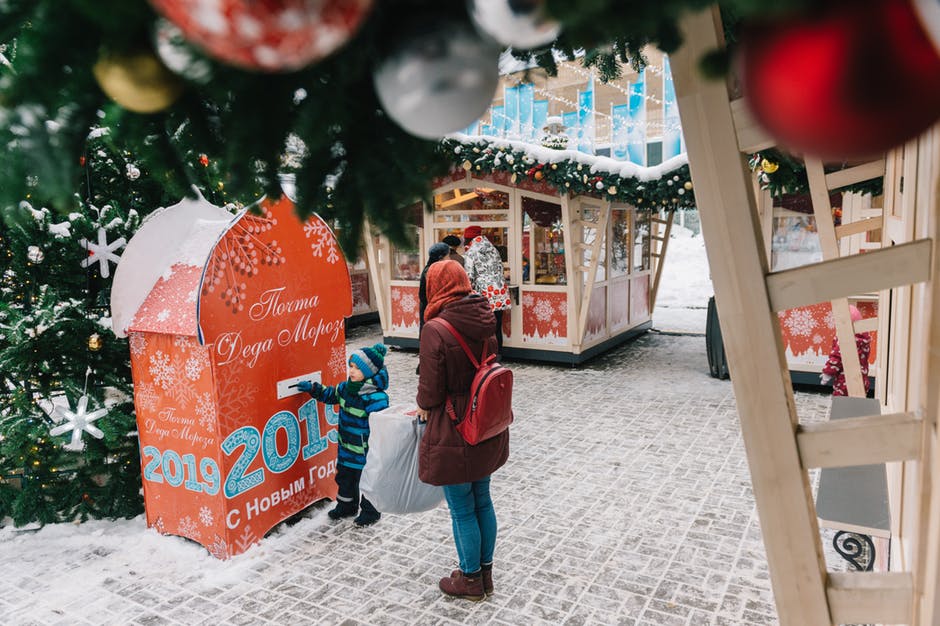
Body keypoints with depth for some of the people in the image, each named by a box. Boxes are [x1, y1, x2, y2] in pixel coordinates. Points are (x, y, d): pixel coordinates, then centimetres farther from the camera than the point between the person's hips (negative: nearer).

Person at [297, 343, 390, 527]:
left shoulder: (376, 397, -26)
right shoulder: (346, 388, -1)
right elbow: (330, 395, 20)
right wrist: (313, 388, 10)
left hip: (366, 452, -8)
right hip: (347, 449, 8)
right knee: (345, 478, 23)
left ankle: (370, 511, 31)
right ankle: (346, 506, 45)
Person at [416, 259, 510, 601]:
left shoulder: (436, 330, -24)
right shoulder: (484, 322, -2)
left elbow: (430, 391, -20)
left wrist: (424, 407, 4)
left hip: (454, 433, -7)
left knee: (462, 511, 11)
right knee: (482, 501, 21)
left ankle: (471, 579, 30)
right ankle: (485, 572, 38)